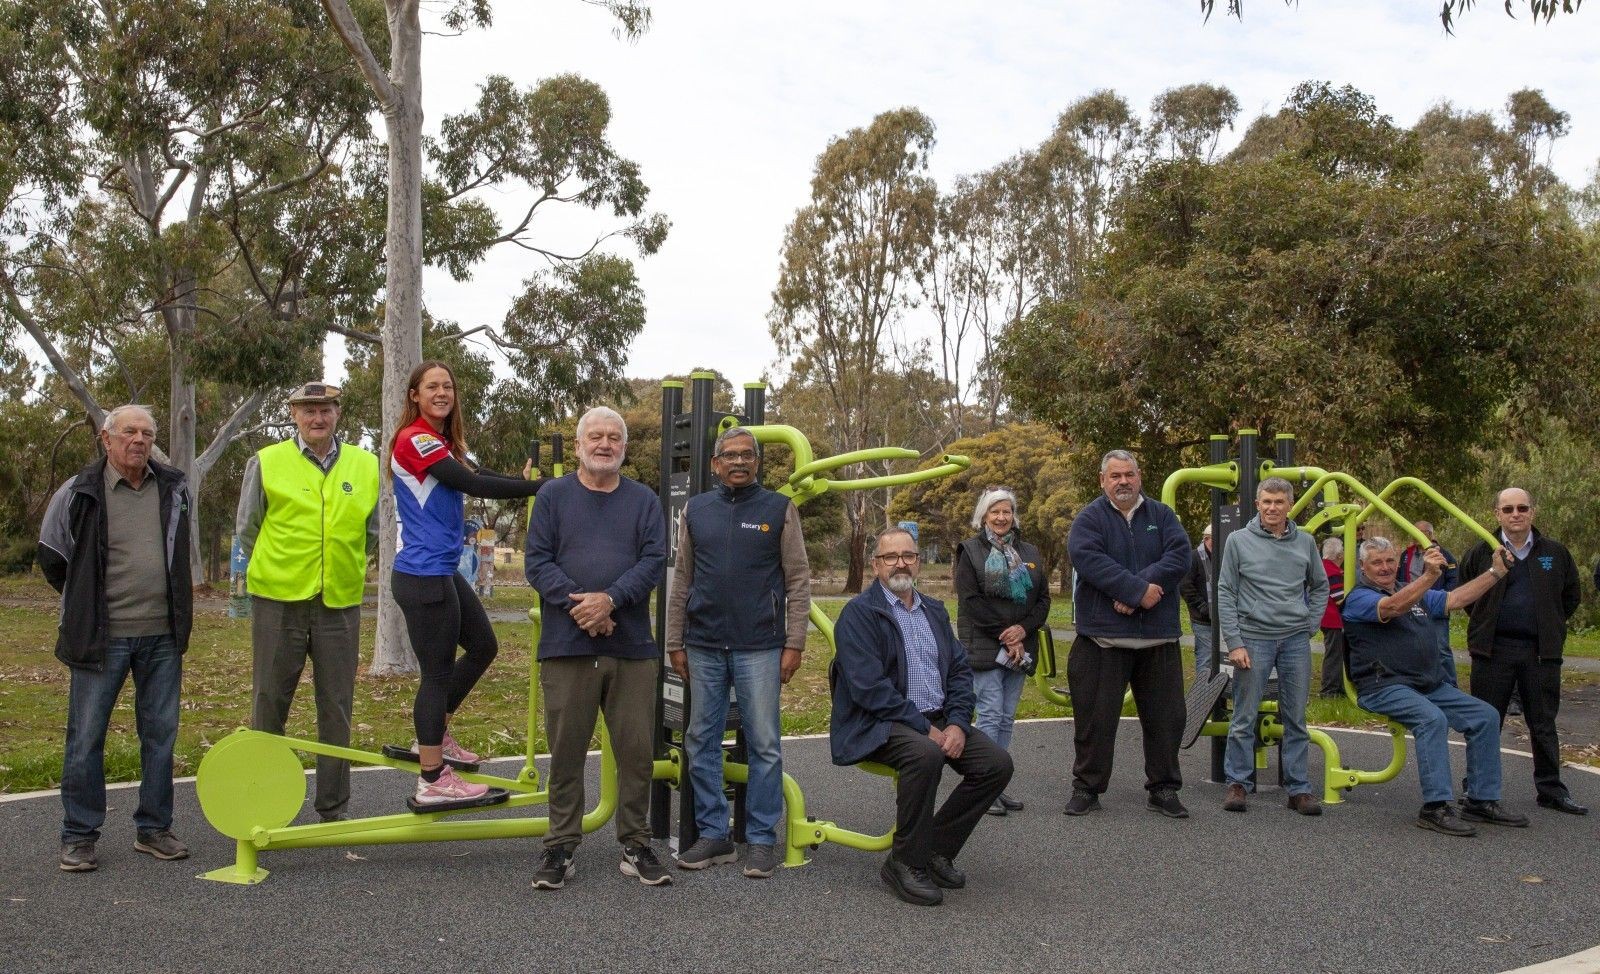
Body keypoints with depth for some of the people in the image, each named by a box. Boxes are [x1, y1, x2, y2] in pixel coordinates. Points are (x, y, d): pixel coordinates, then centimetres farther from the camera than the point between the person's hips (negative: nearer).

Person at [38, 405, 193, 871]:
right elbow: (53, 559, 8)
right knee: (85, 738, 2)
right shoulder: (79, 494, -6)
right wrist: (86, 605, 12)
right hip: (102, 637, -3)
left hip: (163, 636, 3)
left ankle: (153, 829, 19)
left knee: (161, 735, 8)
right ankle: (79, 837, 13)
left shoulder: (175, 489, 6)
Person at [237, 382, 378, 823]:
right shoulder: (266, 462, 1)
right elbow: (247, 528, 9)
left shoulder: (366, 466, 6)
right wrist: (276, 571, 11)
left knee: (337, 709, 7)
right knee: (269, 704, 6)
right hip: (279, 602, -1)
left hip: (340, 604, 2)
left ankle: (334, 806, 17)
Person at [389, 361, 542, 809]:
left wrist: (532, 482, -7)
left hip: (443, 571, 10)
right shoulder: (414, 439, -15)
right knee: (438, 672, -3)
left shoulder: (446, 443, 16)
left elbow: (481, 476, 7)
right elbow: (474, 485, -22)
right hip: (423, 575, -10)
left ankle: (435, 735, 31)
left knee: (483, 646, 18)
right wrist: (541, 486, -21)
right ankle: (432, 781, 6)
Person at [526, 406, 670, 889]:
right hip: (567, 646, -1)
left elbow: (654, 560, 0)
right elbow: (537, 561, 0)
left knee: (636, 750, 4)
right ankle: (561, 848, 15)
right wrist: (577, 604, -15)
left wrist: (610, 599, -15)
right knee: (566, 750, 4)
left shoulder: (644, 500, 11)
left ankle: (636, 846, 16)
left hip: (633, 648, 1)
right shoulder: (554, 496, 8)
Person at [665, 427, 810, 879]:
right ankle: (713, 835, 18)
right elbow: (681, 582, 12)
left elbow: (798, 581, 1)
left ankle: (761, 839, 10)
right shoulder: (696, 510, 10)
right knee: (701, 743, 7)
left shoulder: (779, 509, 3)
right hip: (703, 649, 3)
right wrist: (675, 643, 8)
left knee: (764, 745, 0)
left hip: (759, 649, -3)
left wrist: (794, 643, -5)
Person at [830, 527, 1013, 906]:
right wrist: (925, 728, -19)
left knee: (997, 763, -13)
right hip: (879, 723, -7)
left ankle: (936, 848, 4)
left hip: (938, 719, 7)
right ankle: (905, 863, -17)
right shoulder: (858, 613, -7)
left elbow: (960, 670, 12)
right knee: (925, 755, -36)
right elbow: (869, 686, -17)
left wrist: (957, 723, -7)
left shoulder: (935, 611, 16)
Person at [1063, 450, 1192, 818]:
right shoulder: (1090, 518, 1)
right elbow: (1087, 558, -17)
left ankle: (1163, 788, 21)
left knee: (1166, 716, 8)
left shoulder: (1161, 515, 9)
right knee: (1095, 716, 3)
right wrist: (1139, 589, -23)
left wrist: (1132, 590, -18)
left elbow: (1179, 556, -6)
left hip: (1159, 637, 3)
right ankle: (1086, 788, 15)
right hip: (1102, 637, -3)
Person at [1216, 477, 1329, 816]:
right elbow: (1225, 594, -2)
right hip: (1254, 638, -3)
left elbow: (1320, 587, 20)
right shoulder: (1239, 541, -1)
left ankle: (1299, 788, 15)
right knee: (1244, 719, 1)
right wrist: (1234, 643, -7)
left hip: (1296, 640, 3)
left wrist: (1310, 626, 7)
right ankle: (1238, 784, 11)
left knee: (1296, 720, 8)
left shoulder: (1305, 542, 7)